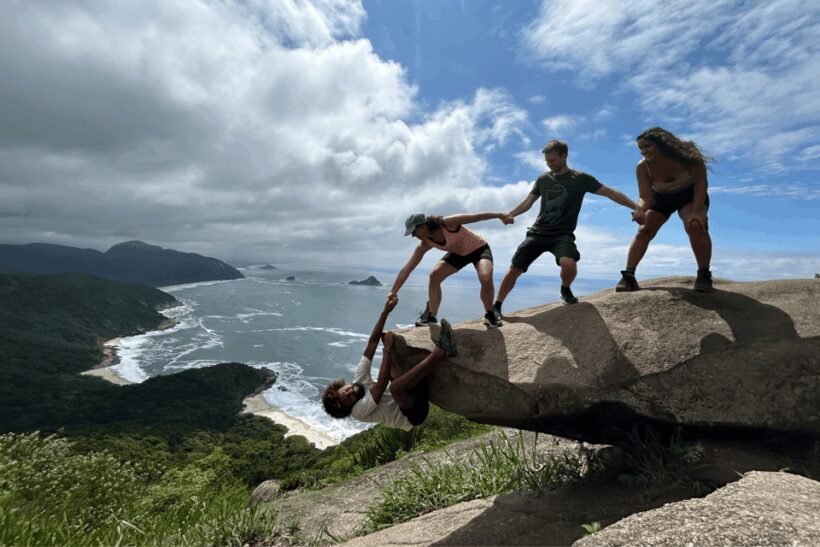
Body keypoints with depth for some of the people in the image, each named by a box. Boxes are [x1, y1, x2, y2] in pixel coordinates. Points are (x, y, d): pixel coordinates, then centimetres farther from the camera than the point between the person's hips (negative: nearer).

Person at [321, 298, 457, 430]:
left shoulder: (359, 379, 1)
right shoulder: (359, 410, -16)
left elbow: (372, 341, -9)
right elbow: (382, 383, -32)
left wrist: (386, 311, -16)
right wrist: (388, 349, -31)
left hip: (411, 390, 7)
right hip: (415, 411, -7)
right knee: (395, 385, -44)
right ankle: (441, 351, -40)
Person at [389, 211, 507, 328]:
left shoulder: (448, 223, -35)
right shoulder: (425, 244, -17)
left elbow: (475, 216, -29)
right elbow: (407, 269, -15)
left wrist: (499, 215, -28)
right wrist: (393, 291, -16)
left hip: (479, 248, -5)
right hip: (458, 253, 5)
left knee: (486, 278, -32)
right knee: (434, 276, -13)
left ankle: (490, 314, -6)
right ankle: (431, 316, 0)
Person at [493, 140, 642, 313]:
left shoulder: (581, 179, 0)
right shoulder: (543, 179, 9)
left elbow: (611, 193, -1)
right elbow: (528, 202, 10)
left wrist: (636, 207, -9)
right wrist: (511, 214, -8)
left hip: (562, 235, -2)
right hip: (538, 233, 3)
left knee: (569, 264, -32)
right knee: (514, 270, -7)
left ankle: (565, 290, 3)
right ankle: (496, 306, 8)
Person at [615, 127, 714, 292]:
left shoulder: (686, 153, -28)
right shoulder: (643, 167, -25)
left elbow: (701, 182, -25)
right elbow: (645, 198, -28)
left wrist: (697, 211, -35)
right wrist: (641, 210, -52)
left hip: (689, 194, -2)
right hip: (661, 198, 2)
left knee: (696, 225, -28)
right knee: (644, 231, -13)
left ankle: (704, 275, -16)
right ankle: (628, 276, -12)